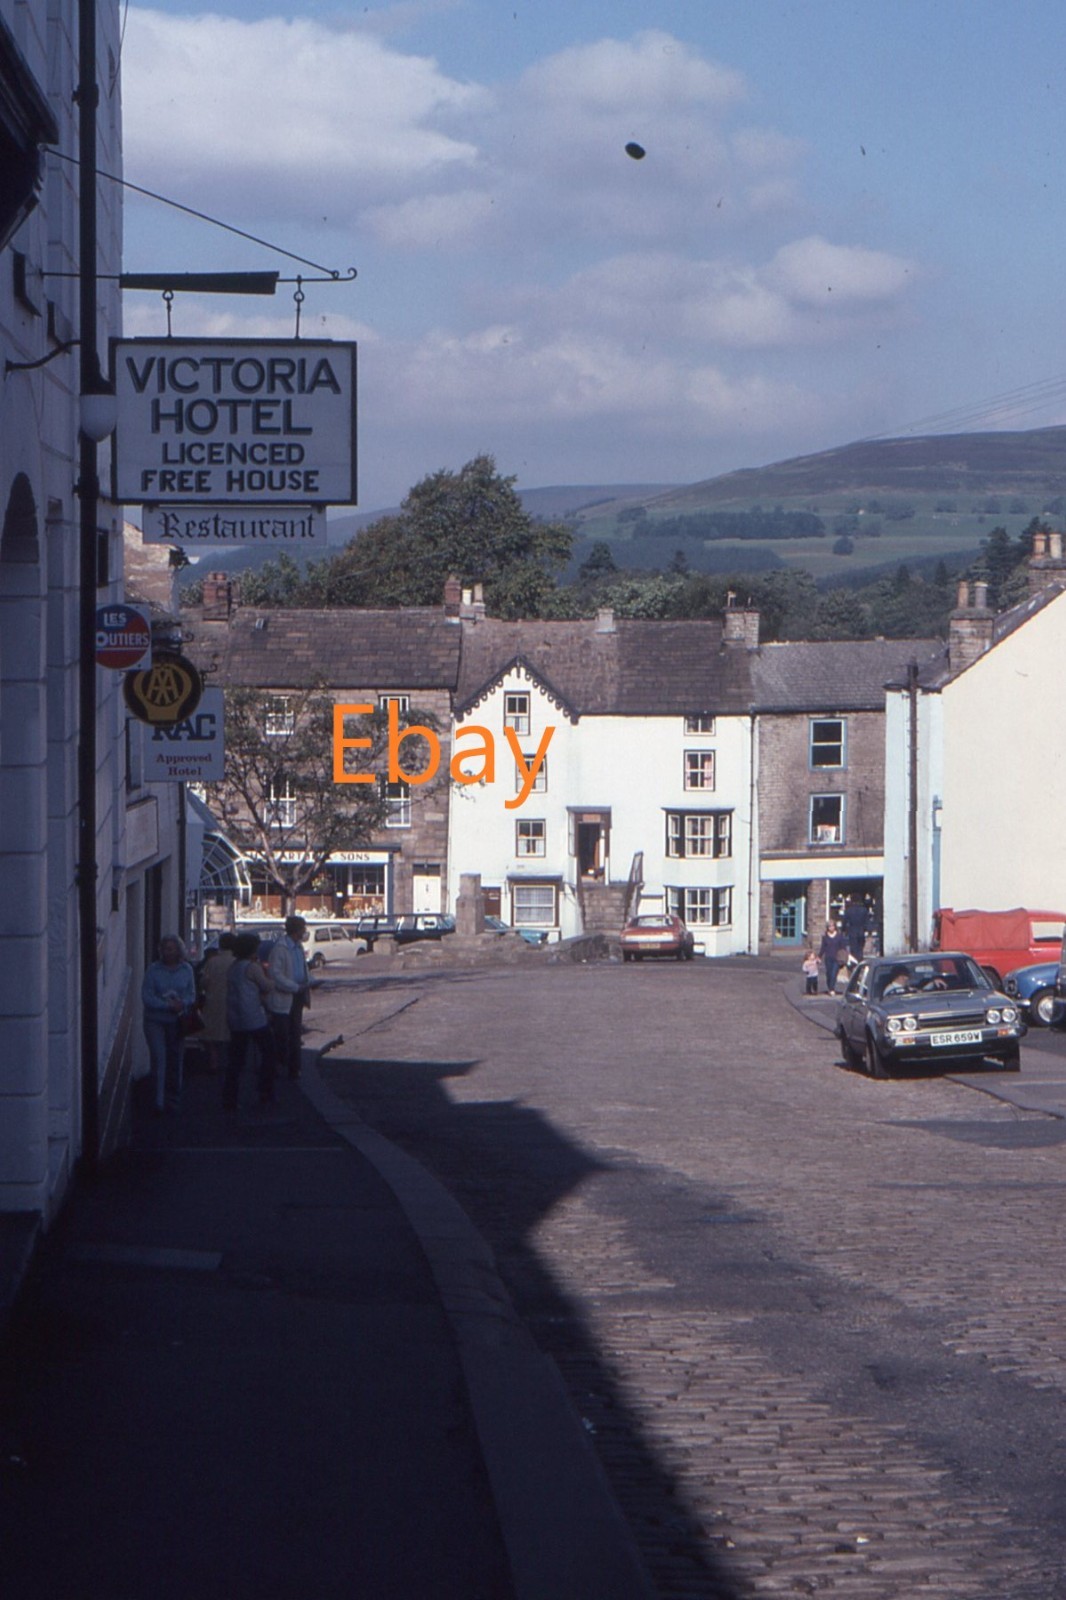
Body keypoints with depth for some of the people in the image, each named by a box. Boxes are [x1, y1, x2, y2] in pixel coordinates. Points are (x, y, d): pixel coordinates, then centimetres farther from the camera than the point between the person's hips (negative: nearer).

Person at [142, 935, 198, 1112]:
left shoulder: (186, 969, 5)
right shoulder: (154, 970, -6)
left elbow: (191, 995, 9)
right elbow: (147, 997, -9)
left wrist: (182, 1003, -14)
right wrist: (168, 1006, -17)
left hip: (177, 1021, 3)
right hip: (155, 1021, -3)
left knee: (174, 1059, 9)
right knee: (159, 1058, -12)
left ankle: (173, 1097, 22)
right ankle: (159, 1099, -11)